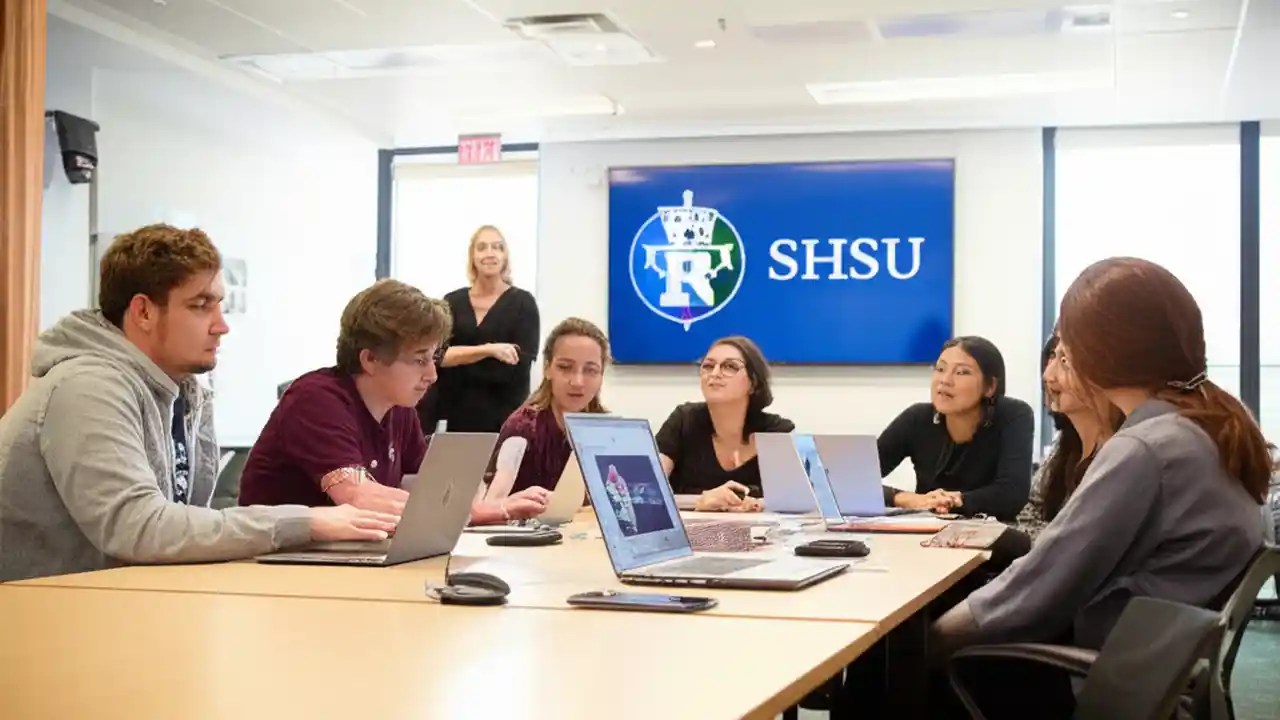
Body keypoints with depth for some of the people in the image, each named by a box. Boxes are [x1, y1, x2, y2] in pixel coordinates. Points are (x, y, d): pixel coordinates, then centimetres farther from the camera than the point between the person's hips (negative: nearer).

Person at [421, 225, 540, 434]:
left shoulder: (522, 302, 1)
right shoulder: (452, 302, 9)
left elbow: (519, 365, -9)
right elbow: (438, 355, -4)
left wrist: (458, 358, -8)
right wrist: (488, 350, -17)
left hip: (504, 418, -2)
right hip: (458, 417, 2)